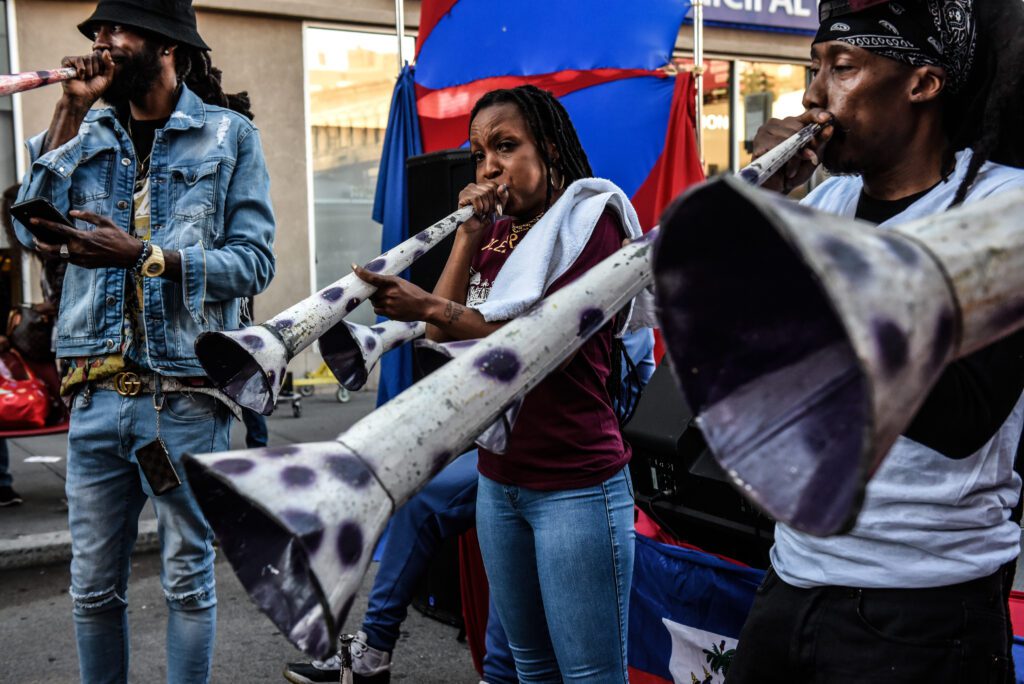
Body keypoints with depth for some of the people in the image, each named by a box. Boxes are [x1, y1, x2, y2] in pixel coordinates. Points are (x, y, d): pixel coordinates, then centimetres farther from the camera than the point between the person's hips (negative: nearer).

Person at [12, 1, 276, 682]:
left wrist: (143, 256, -19)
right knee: (94, 585, 13)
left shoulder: (229, 134, 0)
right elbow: (33, 228, -2)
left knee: (188, 578, 9)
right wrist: (70, 112, -2)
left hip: (186, 394, -3)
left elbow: (254, 261, -8)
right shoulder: (91, 132, 12)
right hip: (98, 392, 4)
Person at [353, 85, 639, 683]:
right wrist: (469, 236, -2)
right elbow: (442, 335, 4)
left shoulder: (591, 219, -7)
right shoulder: (494, 234, 13)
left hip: (575, 485, -6)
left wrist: (428, 308, -27)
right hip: (498, 479, 7)